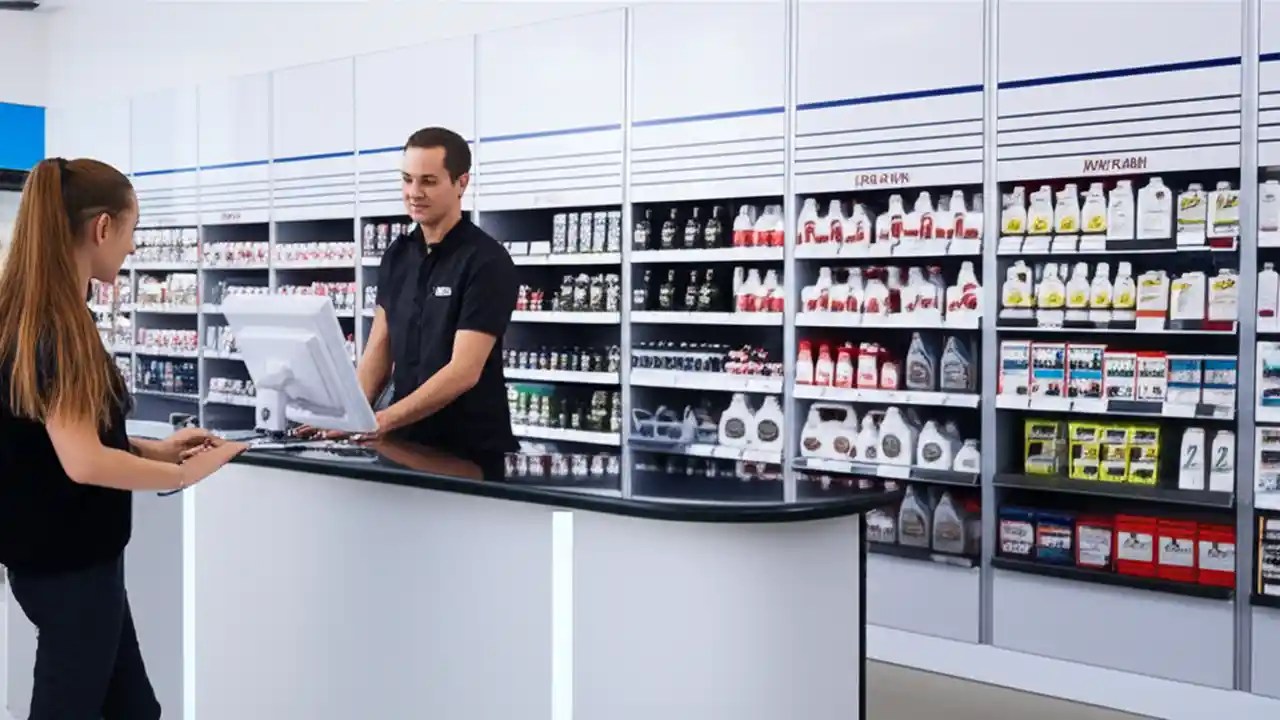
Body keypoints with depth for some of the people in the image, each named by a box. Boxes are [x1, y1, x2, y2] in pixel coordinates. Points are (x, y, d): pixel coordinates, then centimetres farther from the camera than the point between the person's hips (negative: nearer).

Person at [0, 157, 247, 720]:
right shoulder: (57, 324, -22)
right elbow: (82, 461, -26)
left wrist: (155, 449, 9)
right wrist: (181, 474, -13)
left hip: (64, 551, 9)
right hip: (67, 560, -9)